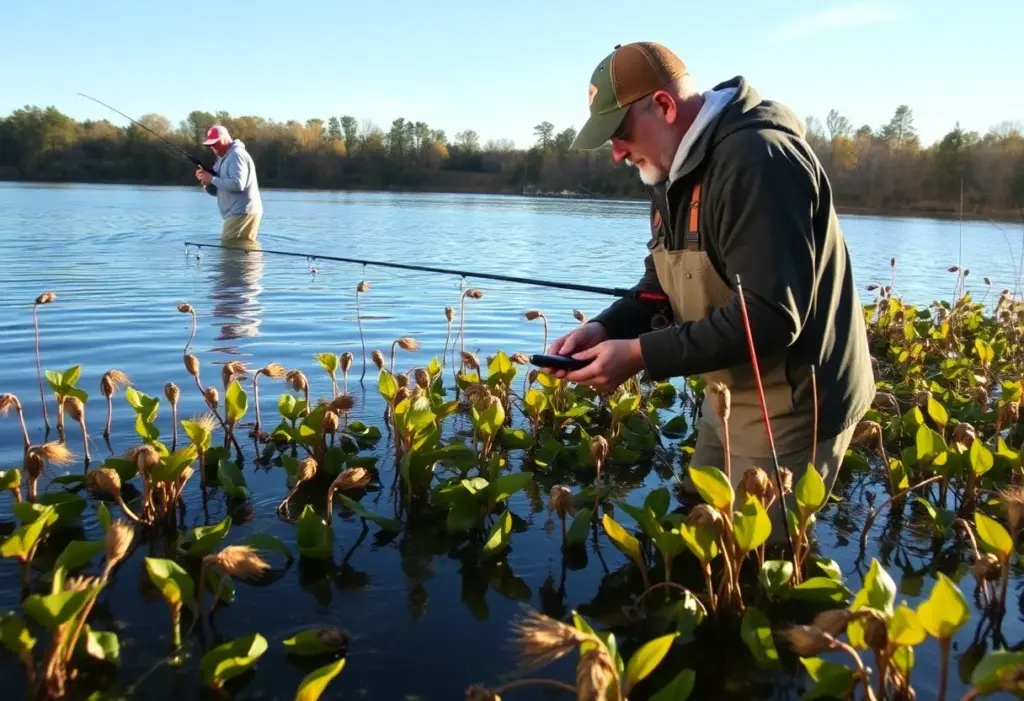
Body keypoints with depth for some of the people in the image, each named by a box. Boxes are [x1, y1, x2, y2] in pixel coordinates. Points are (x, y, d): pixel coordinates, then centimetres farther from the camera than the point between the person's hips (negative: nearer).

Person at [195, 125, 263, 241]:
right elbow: (217, 191, 21)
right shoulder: (223, 159, 21)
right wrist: (207, 181, 0)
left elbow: (237, 184, -24)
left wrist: (212, 179, -17)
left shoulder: (236, 155, -11)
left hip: (243, 213, -11)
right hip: (238, 213, 11)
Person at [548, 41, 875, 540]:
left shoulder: (757, 158, -25)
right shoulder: (675, 170, 7)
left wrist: (641, 354, -28)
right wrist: (605, 328, -7)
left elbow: (770, 315, -31)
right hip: (731, 398, 10)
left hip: (792, 404, -10)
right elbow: (663, 284, 12)